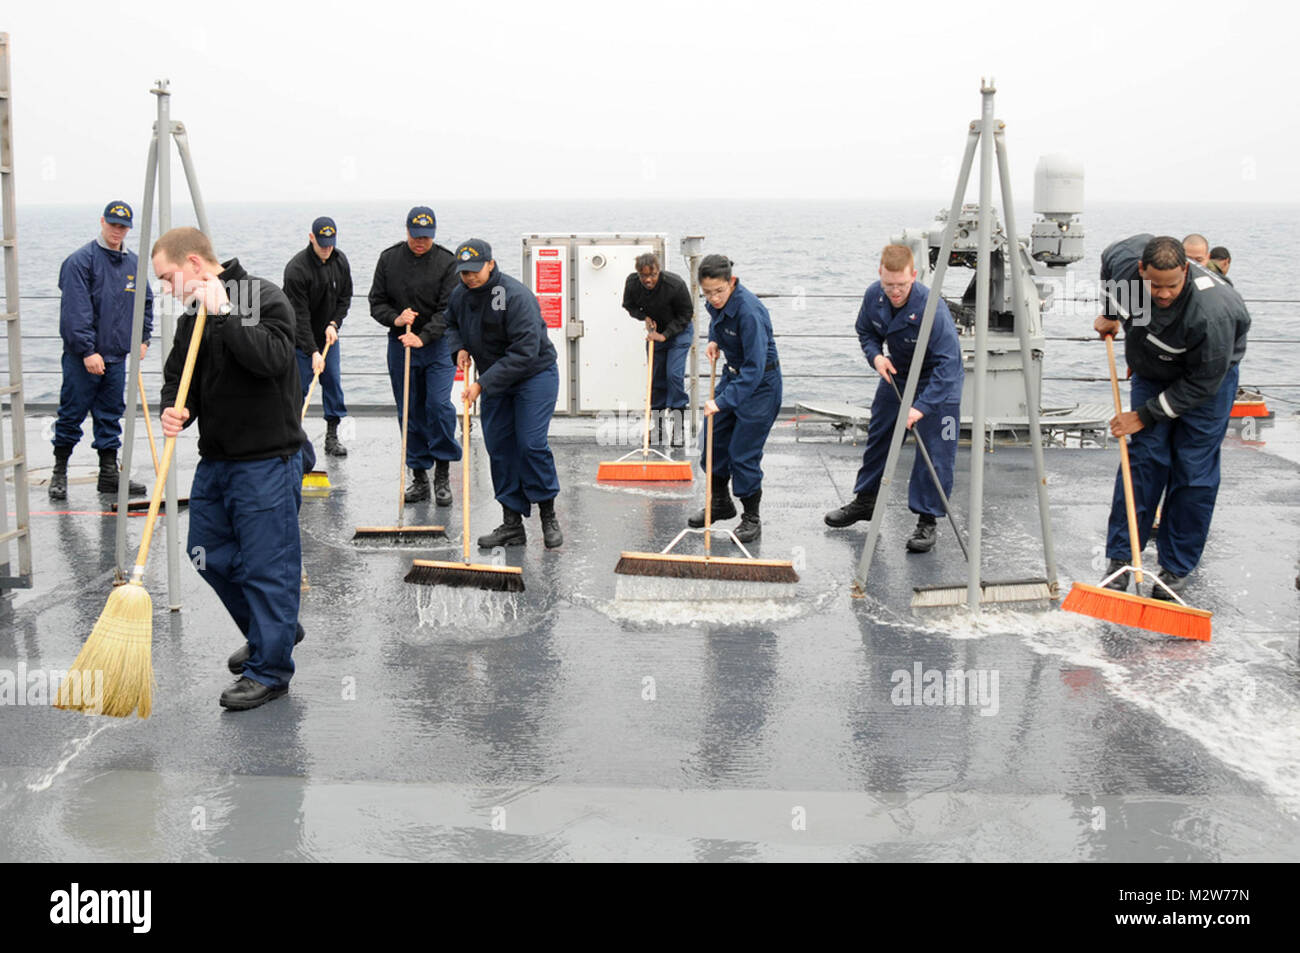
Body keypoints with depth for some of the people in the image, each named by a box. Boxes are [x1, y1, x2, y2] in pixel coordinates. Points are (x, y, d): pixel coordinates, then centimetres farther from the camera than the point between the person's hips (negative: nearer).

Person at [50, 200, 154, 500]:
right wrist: (88, 351, -19)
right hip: (82, 356, -5)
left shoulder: (134, 263, 10)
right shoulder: (81, 260, -10)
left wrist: (143, 339, 13)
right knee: (72, 413, 2)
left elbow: (146, 302, 22)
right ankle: (59, 471, 15)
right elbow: (76, 310, -15)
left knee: (111, 416, 9)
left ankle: (110, 474, 15)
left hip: (117, 355, 6)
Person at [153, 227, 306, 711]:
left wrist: (225, 313, -26)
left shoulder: (265, 299, -12)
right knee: (211, 555, 17)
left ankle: (269, 670, 9)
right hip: (215, 459, 9)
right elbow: (177, 375, 14)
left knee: (267, 565, -3)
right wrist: (173, 411, -7)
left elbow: (271, 359, -28)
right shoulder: (193, 317, 11)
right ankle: (277, 631, 34)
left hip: (267, 462, -9)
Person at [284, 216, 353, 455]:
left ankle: (332, 437, 12)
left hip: (328, 334, 5)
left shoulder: (340, 260, -4)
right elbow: (299, 316, -25)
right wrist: (313, 352, -28)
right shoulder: (296, 268, -24)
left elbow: (345, 297, 8)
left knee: (333, 383, 4)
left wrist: (334, 324, -9)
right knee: (298, 387, -5)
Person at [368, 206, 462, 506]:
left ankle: (442, 475, -1)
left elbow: (447, 310, -11)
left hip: (437, 344, -3)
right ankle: (419, 476, 16)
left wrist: (423, 337, -23)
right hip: (400, 345, 3)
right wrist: (395, 319, -14)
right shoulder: (389, 259, 2)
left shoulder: (446, 262, -6)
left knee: (439, 405, -15)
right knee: (410, 412, 6)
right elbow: (376, 302, 6)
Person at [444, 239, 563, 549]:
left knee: (531, 444, -15)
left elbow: (524, 352, -30)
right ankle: (512, 524, 11)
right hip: (493, 379, 7)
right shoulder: (459, 295, -2)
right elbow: (451, 324, 22)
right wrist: (460, 348, -1)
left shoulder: (516, 296, -25)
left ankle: (549, 518, 2)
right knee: (498, 447, 4)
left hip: (535, 375, -7)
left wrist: (482, 384, -30)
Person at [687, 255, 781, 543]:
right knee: (714, 440, 14)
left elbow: (755, 368, -33)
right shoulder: (716, 303, -7)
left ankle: (751, 518, 11)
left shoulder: (749, 311, -32)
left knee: (744, 452, -6)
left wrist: (723, 401, -37)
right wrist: (714, 341, 0)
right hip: (732, 373, 8)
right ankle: (721, 502, 34)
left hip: (760, 383, -8)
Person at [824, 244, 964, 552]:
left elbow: (947, 363, -36)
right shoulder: (874, 296, -16)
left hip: (937, 382, -6)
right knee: (877, 437, 16)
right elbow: (866, 331, 5)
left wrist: (921, 406, -42)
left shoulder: (931, 308, -35)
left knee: (934, 452, -9)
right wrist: (875, 355, -16)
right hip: (896, 376, 6)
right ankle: (865, 500, 34)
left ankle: (927, 521, 1)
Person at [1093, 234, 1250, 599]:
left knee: (1194, 470, -5)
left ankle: (1176, 568, 4)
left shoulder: (1212, 313, -39)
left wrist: (1145, 416, -22)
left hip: (1207, 378, -4)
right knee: (1142, 458, -4)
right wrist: (1110, 315, 10)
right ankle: (1120, 556, 0)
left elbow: (1203, 381, -27)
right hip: (1151, 374, 4)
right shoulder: (1123, 259, -24)